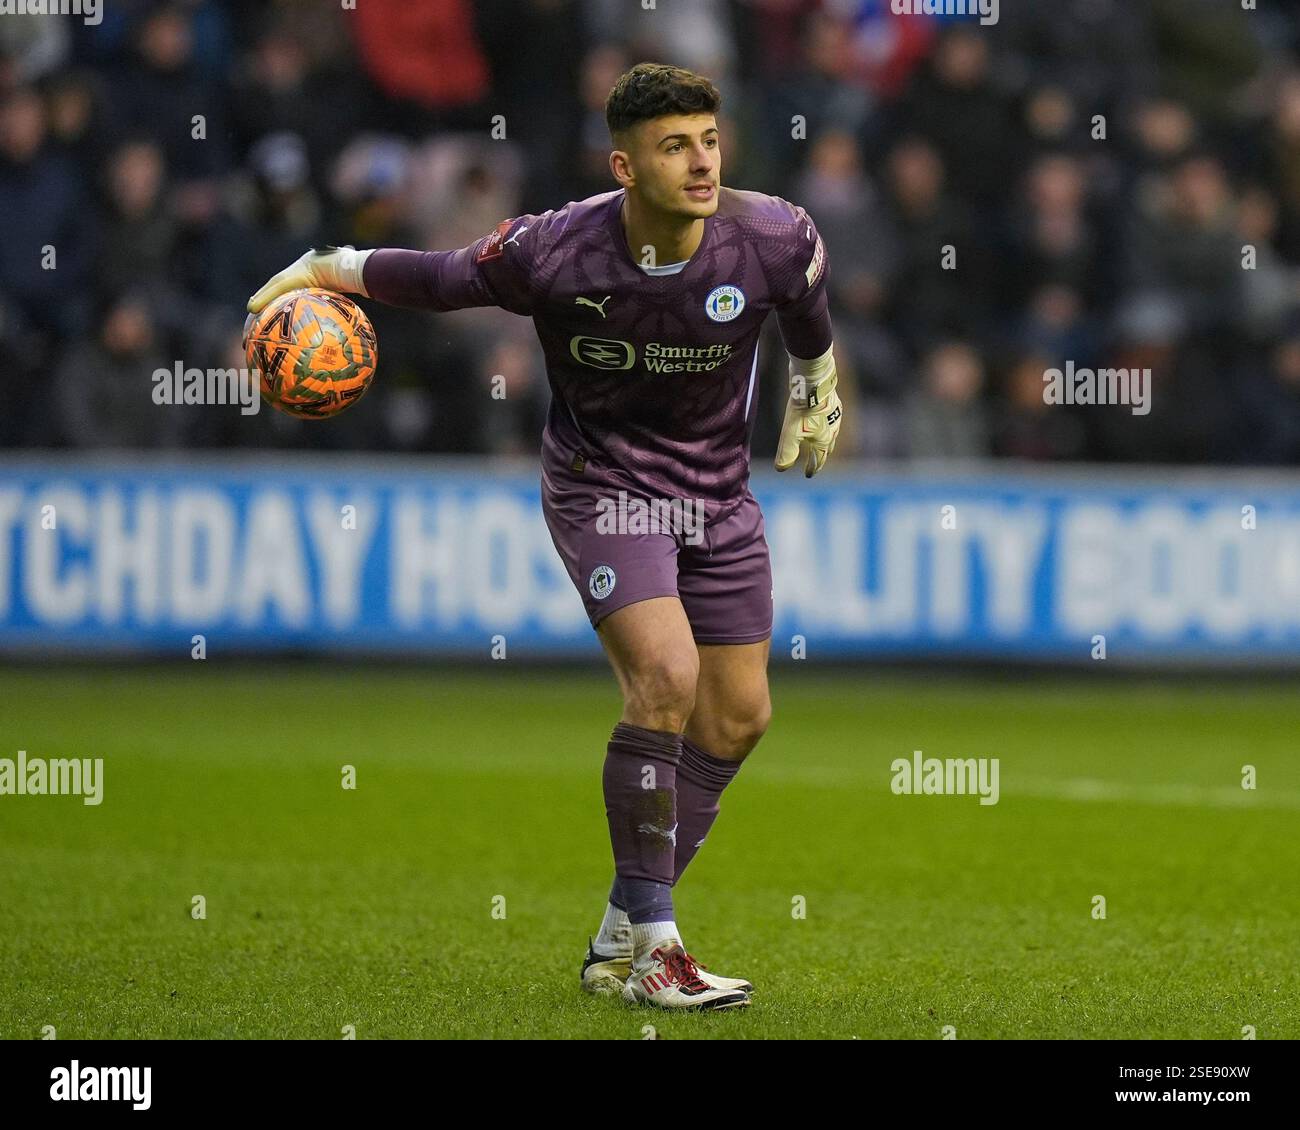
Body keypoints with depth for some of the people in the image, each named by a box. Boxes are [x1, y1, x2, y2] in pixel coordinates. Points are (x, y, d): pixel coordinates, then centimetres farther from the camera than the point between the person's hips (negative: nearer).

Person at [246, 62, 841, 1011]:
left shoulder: (775, 239, -17)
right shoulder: (554, 252, -24)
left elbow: (809, 320, 7)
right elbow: (440, 277, -5)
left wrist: (816, 408, 23)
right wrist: (323, 270, -1)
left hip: (720, 495, 5)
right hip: (601, 487, -5)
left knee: (737, 717, 4)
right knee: (665, 676, -24)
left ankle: (621, 941, 17)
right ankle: (654, 947, -18)